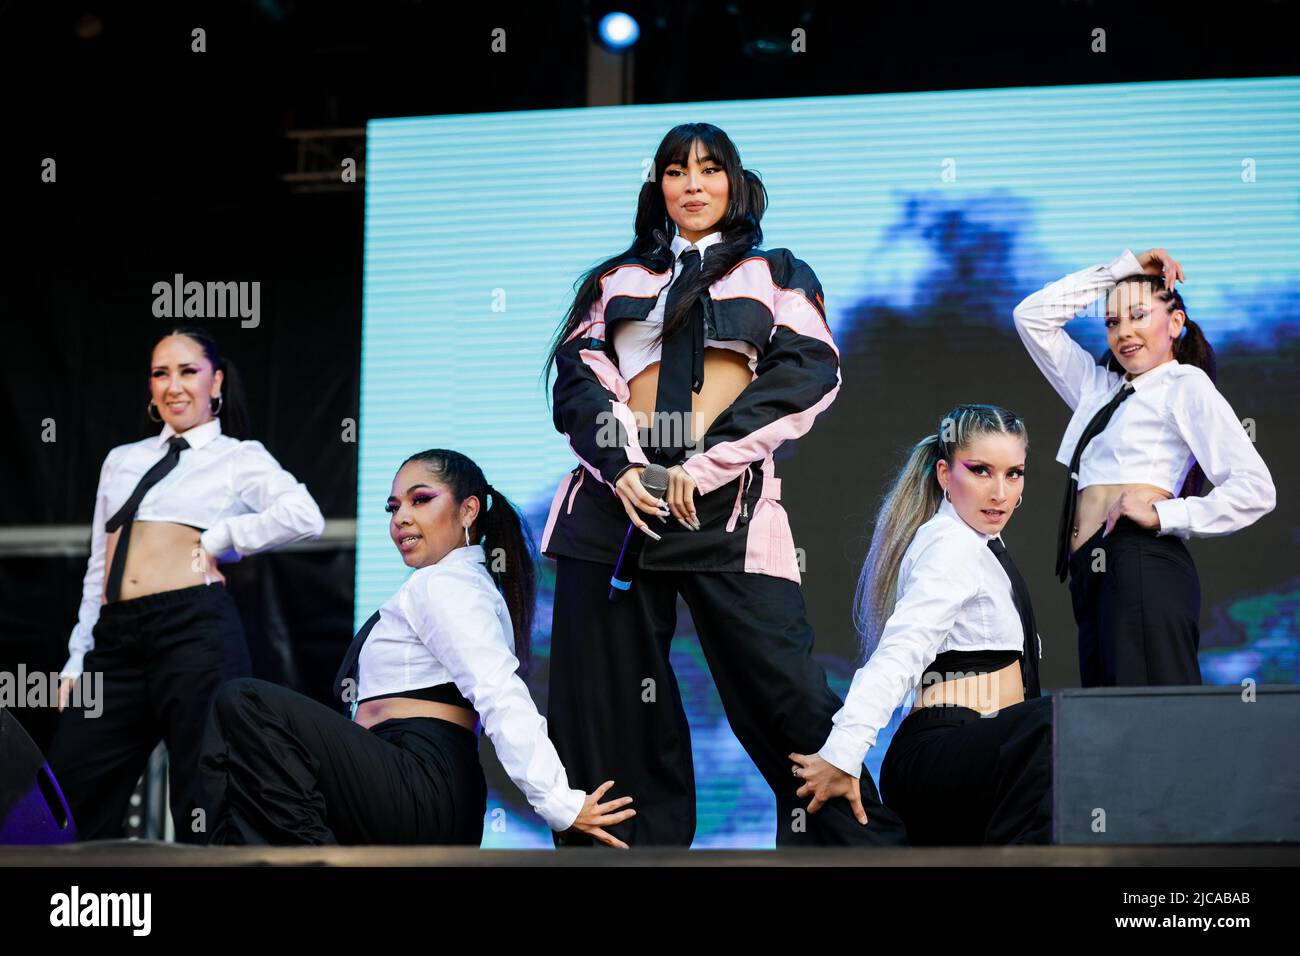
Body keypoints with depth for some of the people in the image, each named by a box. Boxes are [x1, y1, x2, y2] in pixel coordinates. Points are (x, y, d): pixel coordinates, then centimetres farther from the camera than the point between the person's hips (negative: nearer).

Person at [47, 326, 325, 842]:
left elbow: (304, 516, -12)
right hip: (116, 637, 5)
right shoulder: (122, 461, 23)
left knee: (203, 803, -4)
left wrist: (219, 538, -6)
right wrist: (76, 659, 16)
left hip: (196, 628, -5)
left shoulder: (238, 457, 7)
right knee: (69, 800, -1)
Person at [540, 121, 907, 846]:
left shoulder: (776, 274, 16)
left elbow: (806, 373, 0)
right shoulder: (617, 280, 21)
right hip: (619, 492, 3)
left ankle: (862, 842, -5)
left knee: (784, 689, -12)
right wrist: (620, 465, -12)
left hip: (726, 500, -3)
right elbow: (581, 377, 9)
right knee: (610, 699, 0)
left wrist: (705, 465, -12)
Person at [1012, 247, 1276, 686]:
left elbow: (1255, 489, -5)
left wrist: (1161, 515, -12)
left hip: (1142, 571, -7)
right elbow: (1032, 316, 29)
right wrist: (1122, 269, 23)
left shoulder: (1186, 384, 5)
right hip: (1095, 581, 7)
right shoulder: (1100, 387, 26)